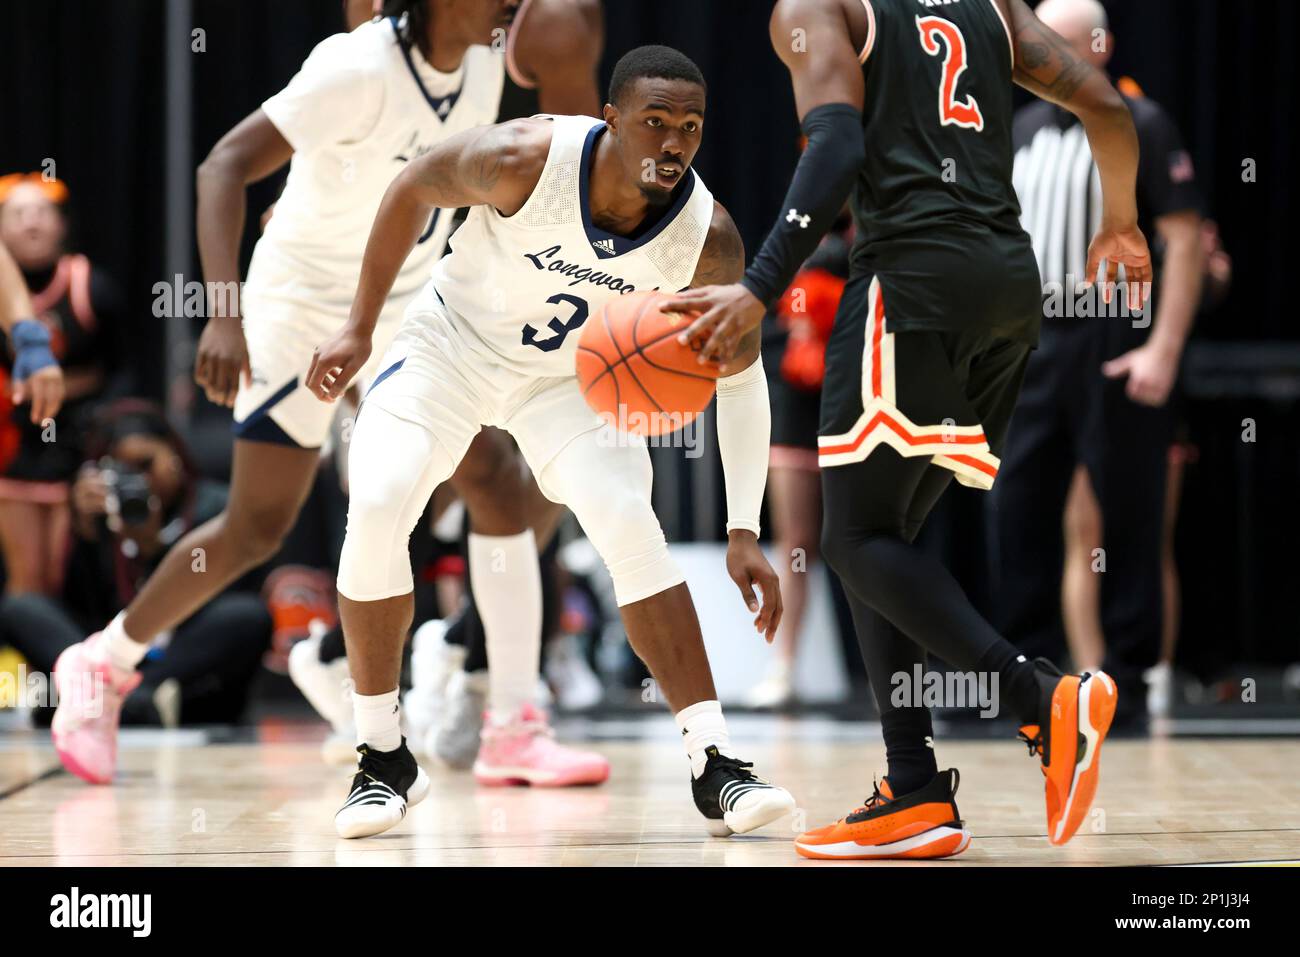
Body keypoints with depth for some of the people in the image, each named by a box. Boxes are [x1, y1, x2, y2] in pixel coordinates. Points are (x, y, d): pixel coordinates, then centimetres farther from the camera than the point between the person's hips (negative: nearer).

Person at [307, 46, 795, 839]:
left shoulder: (707, 237, -26)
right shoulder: (524, 160, -33)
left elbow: (741, 375, -12)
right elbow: (413, 189, -11)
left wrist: (745, 532, -18)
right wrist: (360, 330, -7)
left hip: (573, 375, 1)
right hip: (452, 346, -1)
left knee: (632, 528, -22)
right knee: (375, 512, -21)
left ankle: (715, 769, -17)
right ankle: (385, 761, -4)